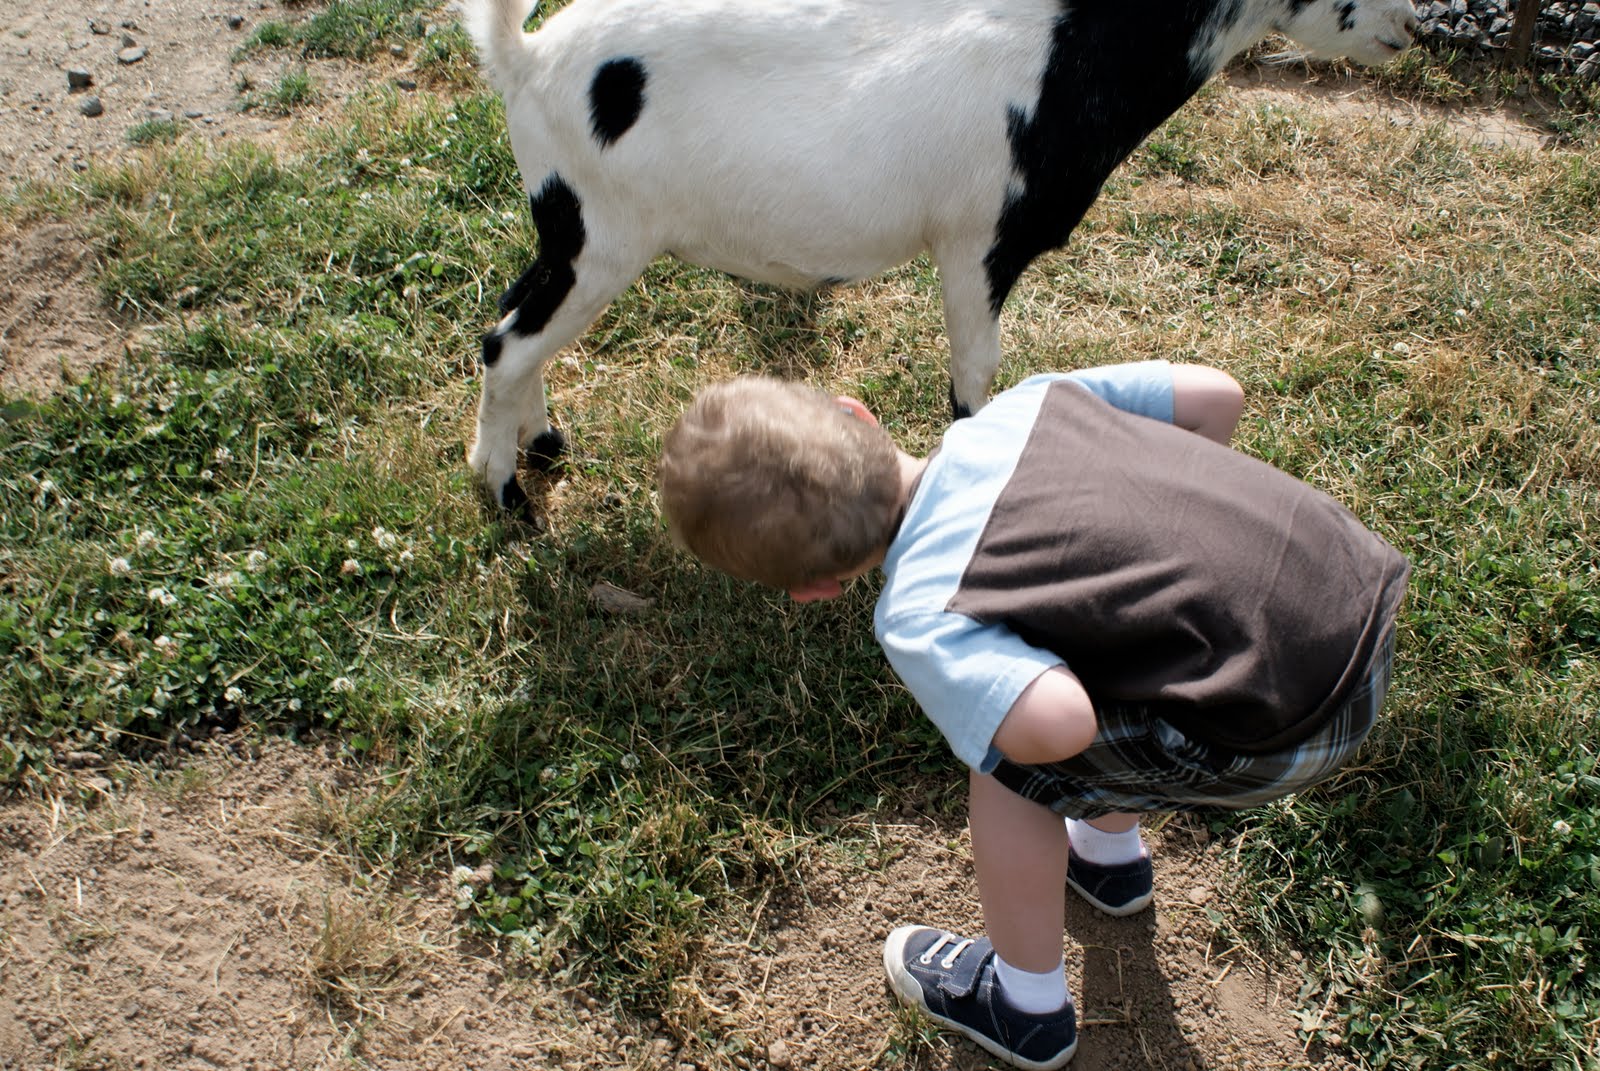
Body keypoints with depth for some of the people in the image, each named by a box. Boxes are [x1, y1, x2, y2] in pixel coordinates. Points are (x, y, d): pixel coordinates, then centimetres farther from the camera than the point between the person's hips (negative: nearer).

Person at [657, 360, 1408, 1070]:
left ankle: (1029, 1011, 29)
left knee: (1009, 767, 5)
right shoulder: (1020, 406, 1)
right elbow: (1216, 395, 6)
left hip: (1294, 717, -8)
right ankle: (1110, 854, 52)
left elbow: (1059, 724, -32)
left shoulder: (917, 619, -17)